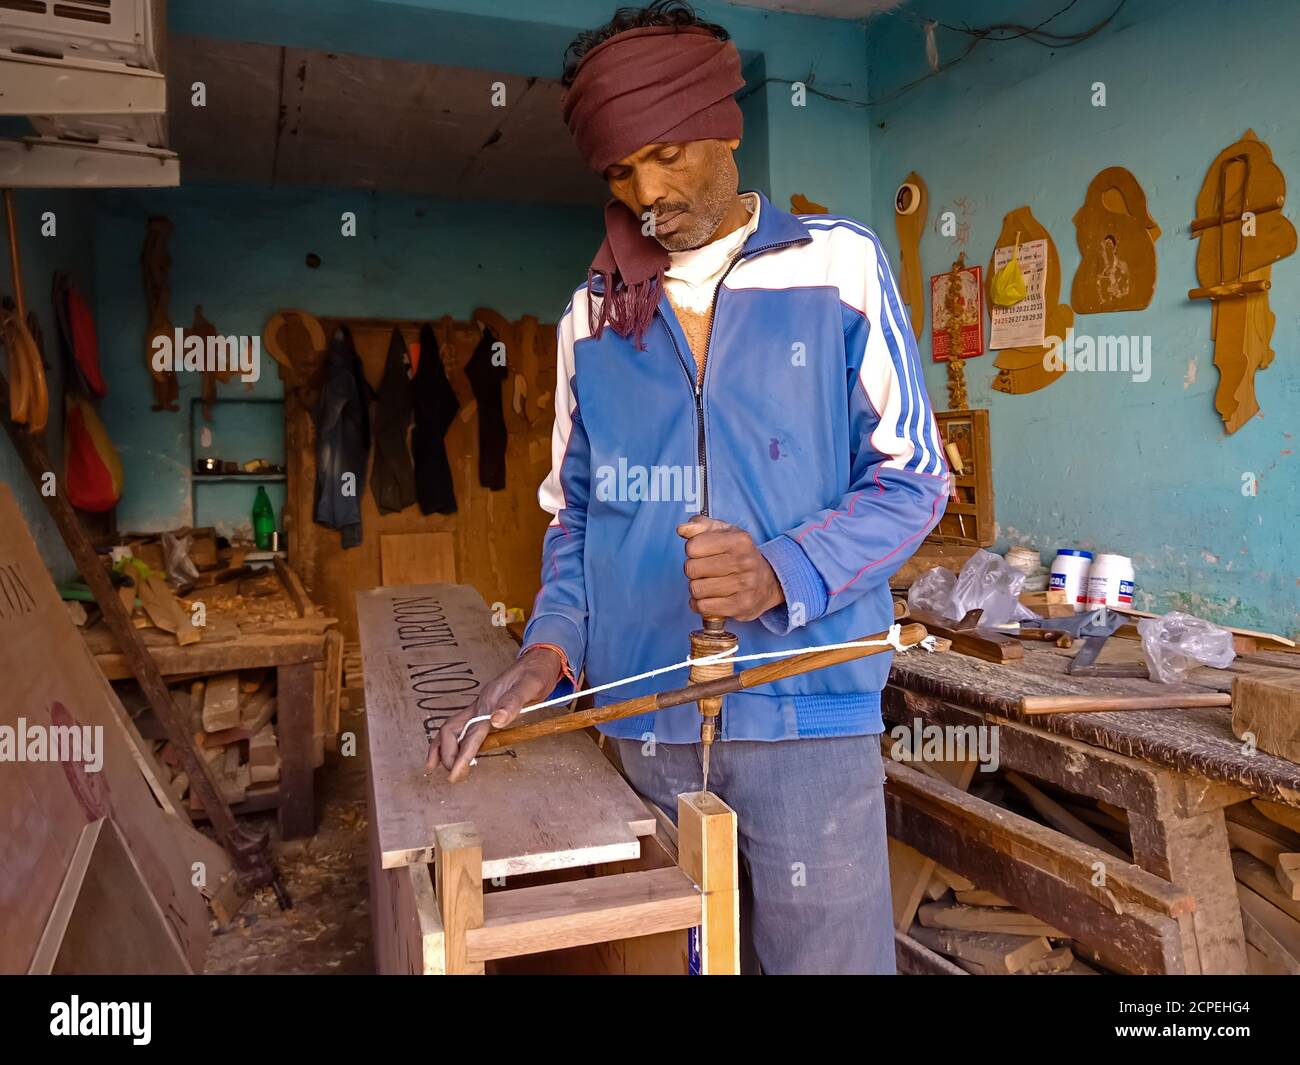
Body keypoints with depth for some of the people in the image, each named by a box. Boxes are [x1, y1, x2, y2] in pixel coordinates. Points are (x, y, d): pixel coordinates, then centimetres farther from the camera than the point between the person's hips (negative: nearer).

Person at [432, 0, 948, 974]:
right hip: (642, 720, 3)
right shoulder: (593, 311, 10)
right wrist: (551, 644, -3)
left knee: (827, 952, 6)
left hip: (805, 709, -3)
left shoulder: (839, 265, 0)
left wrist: (784, 575, -18)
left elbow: (912, 477, -1)